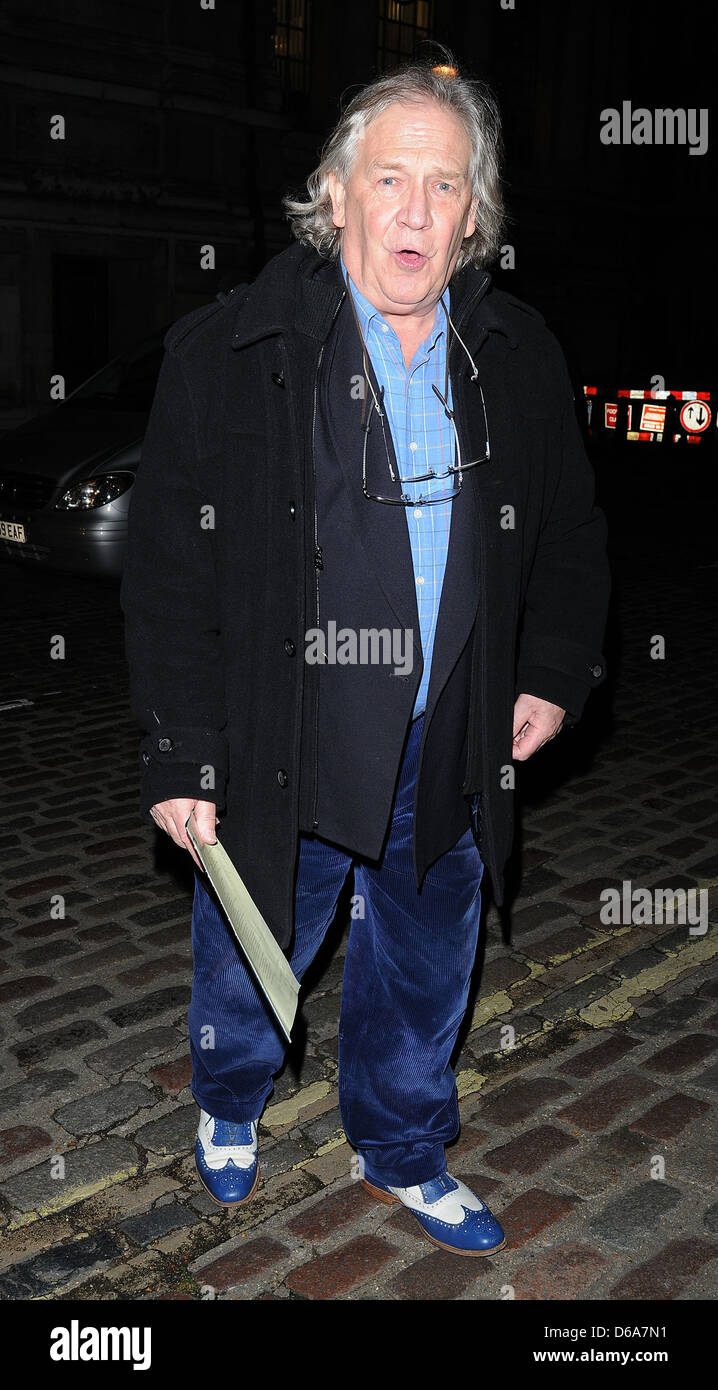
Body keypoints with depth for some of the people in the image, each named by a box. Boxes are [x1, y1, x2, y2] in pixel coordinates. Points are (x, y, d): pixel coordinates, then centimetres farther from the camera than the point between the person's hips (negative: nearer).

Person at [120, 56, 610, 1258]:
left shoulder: (520, 360, 2)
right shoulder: (228, 351, -9)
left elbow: (569, 532, 14)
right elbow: (170, 566, -9)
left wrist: (555, 670, 2)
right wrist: (180, 756, -11)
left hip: (454, 750, 3)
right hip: (283, 747, -3)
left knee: (424, 976, 20)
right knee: (250, 957, 18)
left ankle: (402, 1154, 47)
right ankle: (229, 1107, 52)